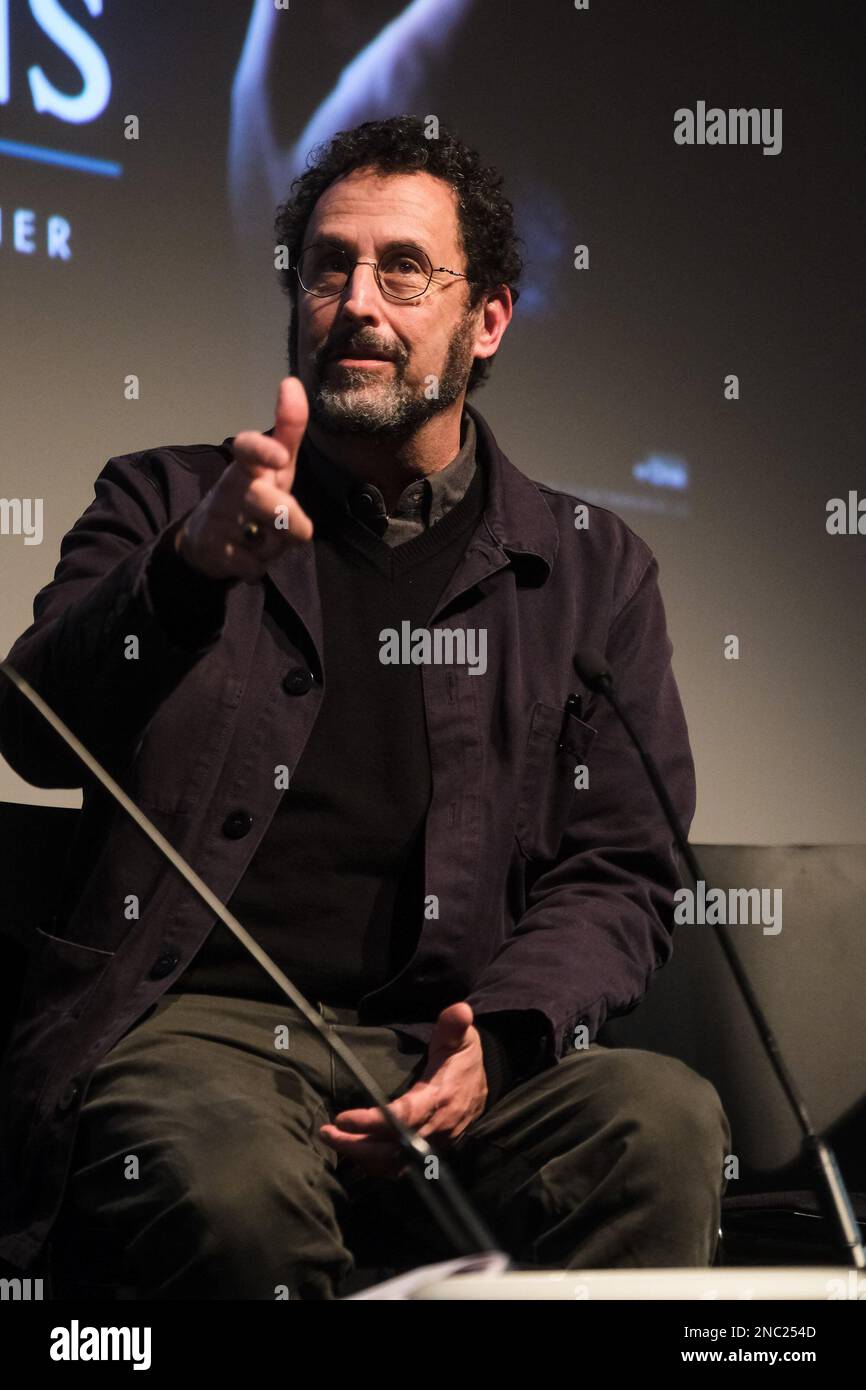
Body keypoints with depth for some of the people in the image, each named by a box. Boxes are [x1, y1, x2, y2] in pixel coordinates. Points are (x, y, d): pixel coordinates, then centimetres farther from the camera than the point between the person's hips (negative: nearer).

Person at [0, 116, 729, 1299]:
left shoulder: (588, 568, 17)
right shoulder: (170, 504, 15)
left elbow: (620, 875, 11)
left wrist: (497, 1039, -11)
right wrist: (192, 571, -22)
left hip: (448, 1043, 2)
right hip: (193, 1019, -1)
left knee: (668, 1122, -30)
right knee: (230, 1178, -36)